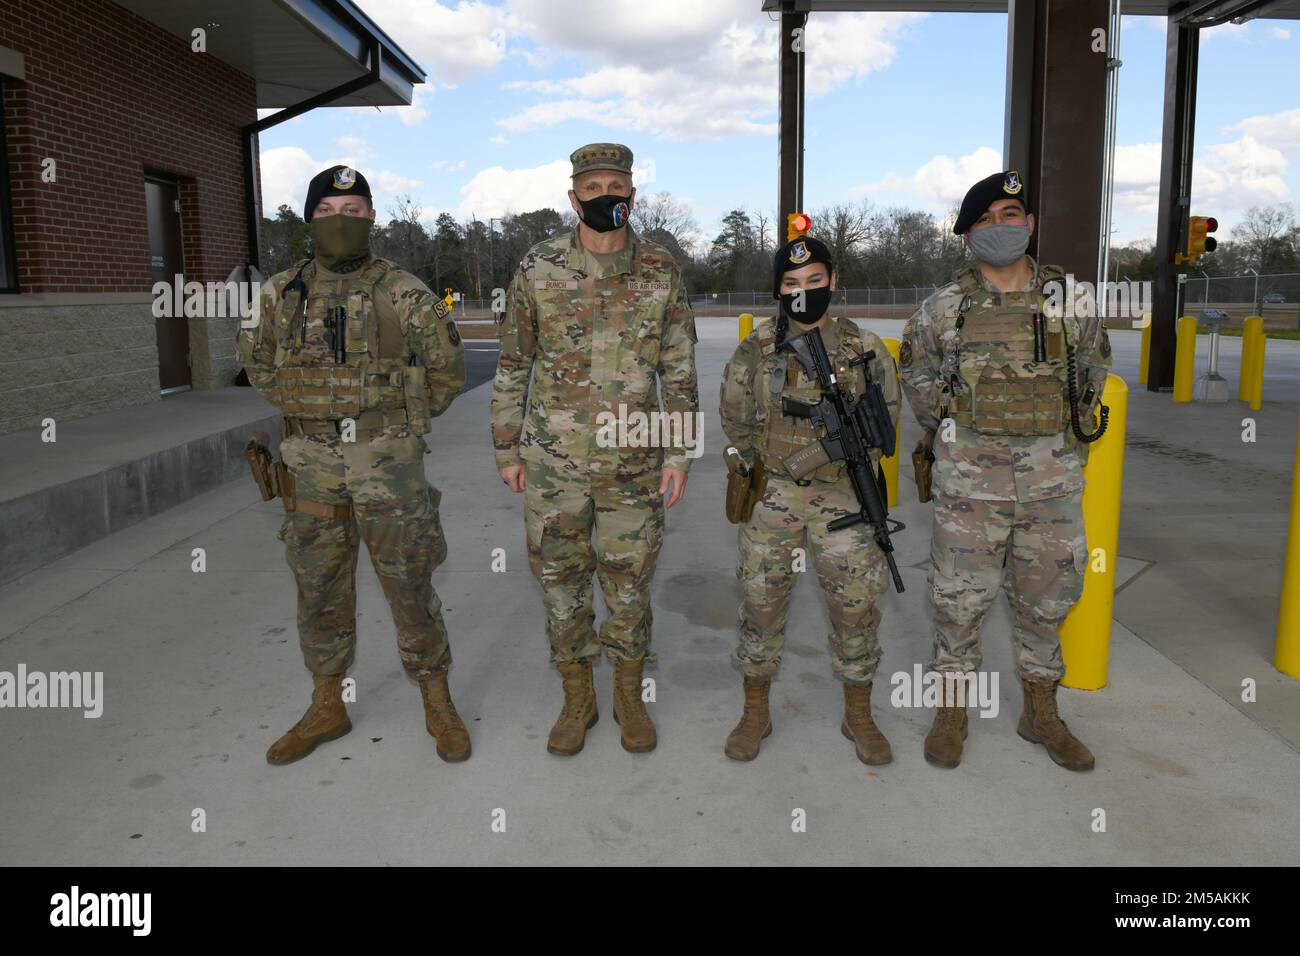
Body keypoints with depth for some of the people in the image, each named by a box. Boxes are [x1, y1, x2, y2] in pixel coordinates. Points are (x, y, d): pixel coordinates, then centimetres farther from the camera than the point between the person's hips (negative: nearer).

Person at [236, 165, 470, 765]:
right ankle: (327, 709, 28)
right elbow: (259, 363, 19)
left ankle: (438, 706, 19)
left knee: (410, 586, 3)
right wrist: (305, 408, 11)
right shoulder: (283, 293, 4)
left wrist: (402, 422, 6)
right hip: (313, 467, 3)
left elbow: (447, 370, 4)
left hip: (387, 463, -3)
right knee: (320, 592, 12)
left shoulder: (404, 295, -5)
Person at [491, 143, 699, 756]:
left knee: (629, 583, 10)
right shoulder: (538, 270, -3)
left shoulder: (661, 272, -1)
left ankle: (629, 696, 30)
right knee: (560, 581, 10)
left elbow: (679, 369, 3)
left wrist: (679, 453, -1)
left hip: (633, 462, 0)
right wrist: (507, 450, 4)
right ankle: (577, 699, 28)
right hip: (553, 460, 0)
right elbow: (512, 366, 5)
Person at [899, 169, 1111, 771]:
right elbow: (917, 373, 14)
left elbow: (1094, 366, 18)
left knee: (1048, 597, 12)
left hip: (1053, 479, 2)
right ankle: (952, 710, 22)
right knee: (959, 597, 4)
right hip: (969, 479, -2)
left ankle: (1041, 712, 30)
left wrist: (1068, 431, 14)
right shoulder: (945, 308, -1)